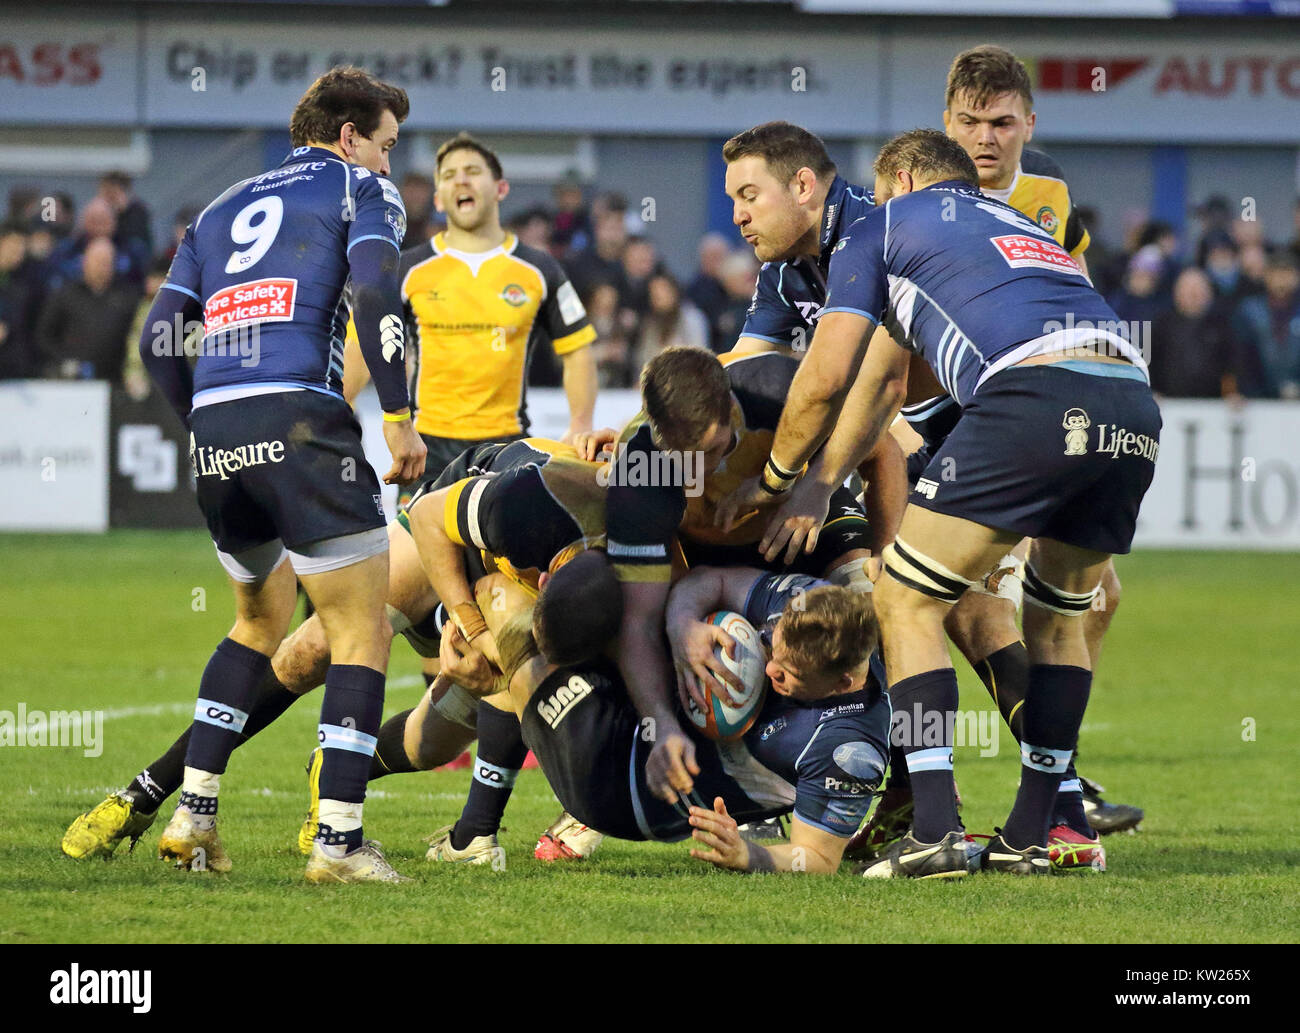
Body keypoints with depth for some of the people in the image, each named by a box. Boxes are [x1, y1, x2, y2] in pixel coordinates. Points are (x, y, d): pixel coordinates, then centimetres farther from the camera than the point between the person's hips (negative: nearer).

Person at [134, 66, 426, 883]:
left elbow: (159, 341, 20)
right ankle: (340, 840, -10)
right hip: (299, 418, -6)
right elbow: (375, 294, -10)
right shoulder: (360, 191, 10)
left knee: (261, 622, 25)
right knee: (363, 633, -1)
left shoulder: (222, 210, 27)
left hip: (214, 425, 6)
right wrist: (401, 416, -7)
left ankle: (193, 816, 17)